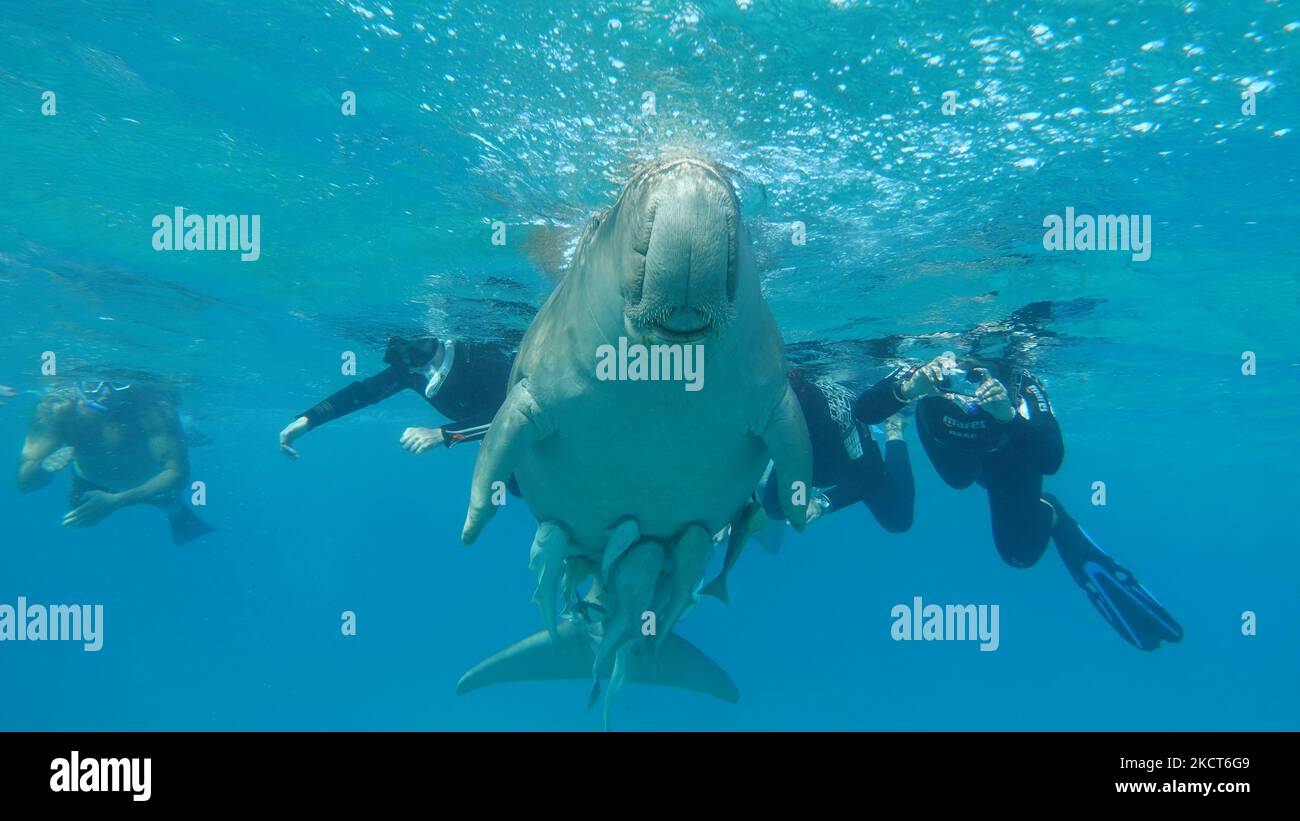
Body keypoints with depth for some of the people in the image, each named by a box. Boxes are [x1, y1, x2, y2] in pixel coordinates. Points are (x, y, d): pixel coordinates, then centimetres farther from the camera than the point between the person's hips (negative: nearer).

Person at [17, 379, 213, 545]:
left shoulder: (154, 406, -45)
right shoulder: (55, 407, -37)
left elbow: (177, 475, -47)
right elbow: (24, 482, -34)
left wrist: (115, 501, -56)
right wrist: (45, 466, -57)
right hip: (90, 481, 2)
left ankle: (177, 513, 57)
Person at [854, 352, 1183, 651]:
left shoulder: (1021, 387, -43)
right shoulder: (930, 374, -42)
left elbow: (1050, 463, -49)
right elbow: (863, 412, -48)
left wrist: (1009, 416, -62)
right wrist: (907, 388, -64)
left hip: (1007, 450, -2)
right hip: (950, 441, 2)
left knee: (1021, 551, -3)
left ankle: (1051, 516, 25)